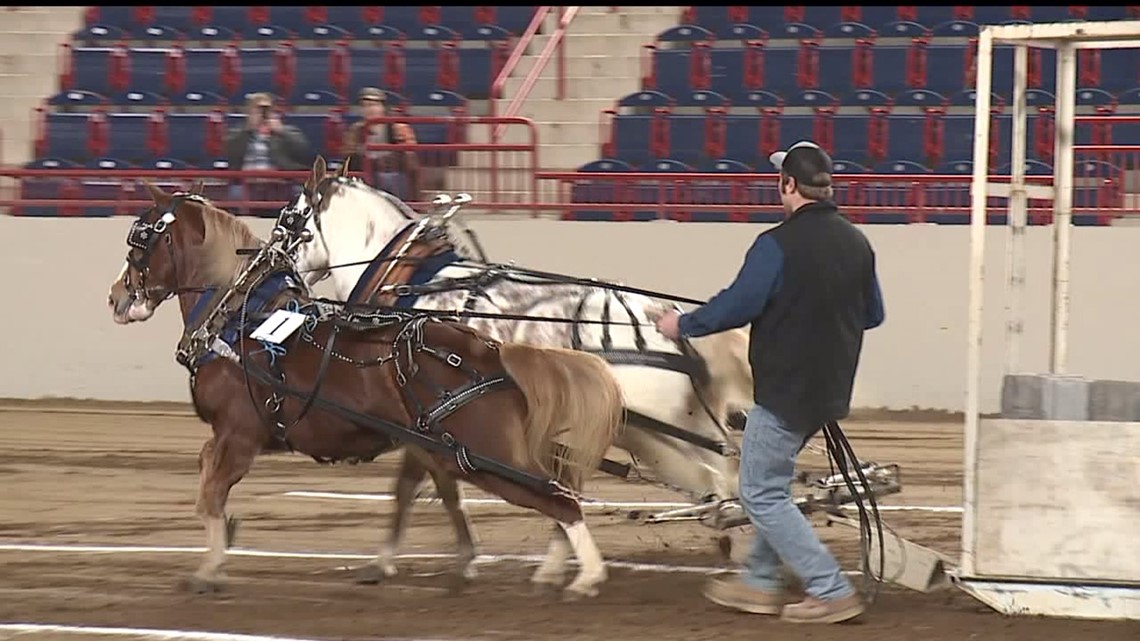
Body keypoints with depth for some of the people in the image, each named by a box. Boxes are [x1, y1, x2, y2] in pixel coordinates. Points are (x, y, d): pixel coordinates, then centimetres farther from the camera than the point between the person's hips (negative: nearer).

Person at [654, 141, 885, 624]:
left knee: (762, 494, -1)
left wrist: (683, 325, -4)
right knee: (772, 484, 23)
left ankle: (832, 591, -5)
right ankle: (760, 583, 29)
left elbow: (736, 306, -19)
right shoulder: (856, 243, 4)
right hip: (830, 390, 8)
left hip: (785, 390, -8)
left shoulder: (778, 245, -18)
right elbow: (873, 313, 13)